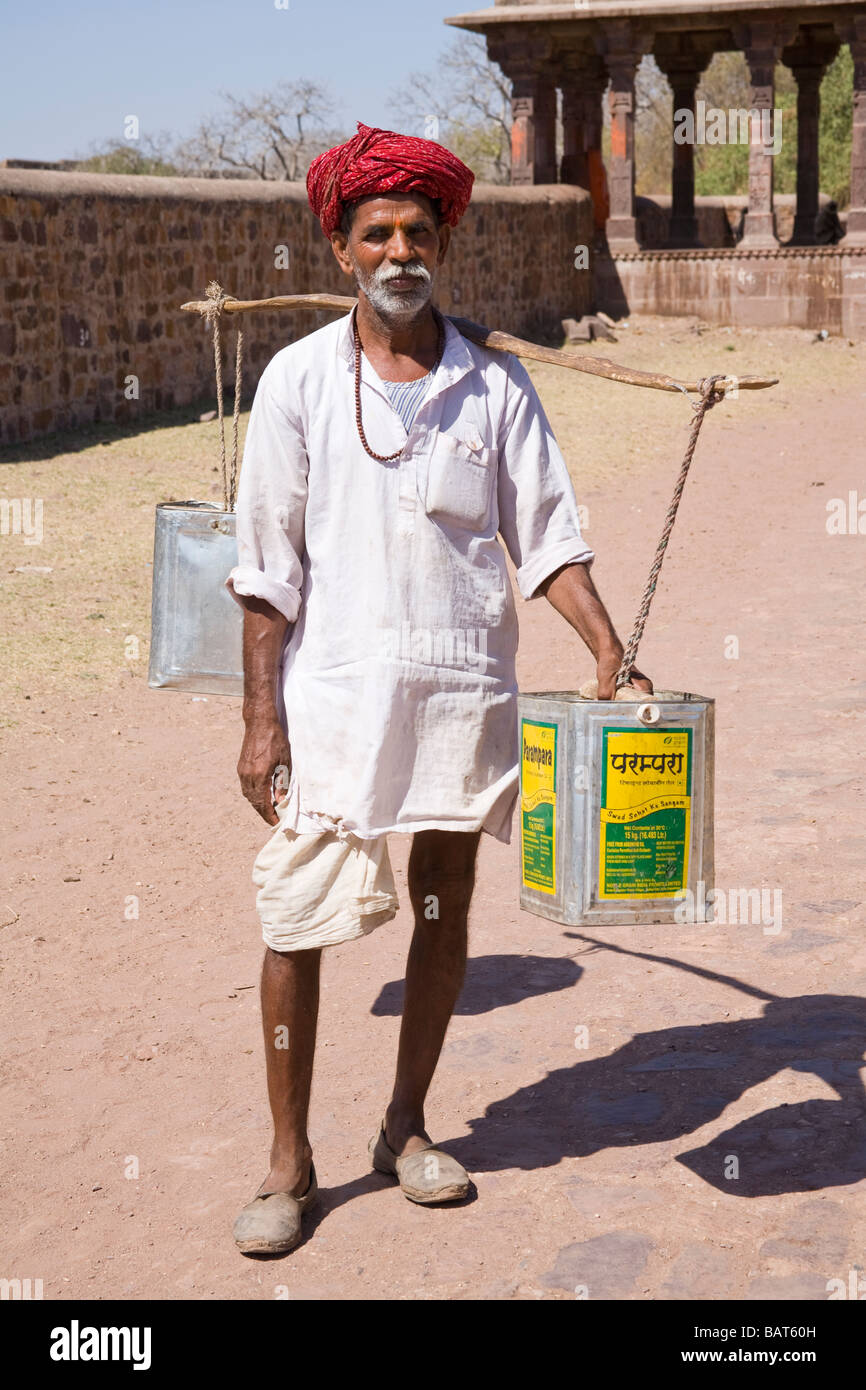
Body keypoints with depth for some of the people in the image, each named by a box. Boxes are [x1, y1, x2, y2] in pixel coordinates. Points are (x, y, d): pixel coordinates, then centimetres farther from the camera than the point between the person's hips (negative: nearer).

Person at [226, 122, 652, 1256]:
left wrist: (609, 650, -8)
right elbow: (267, 566, -1)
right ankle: (289, 1161, 12)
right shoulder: (299, 380, -1)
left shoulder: (495, 385, 3)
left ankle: (406, 1129, 28)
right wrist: (261, 717, -5)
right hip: (334, 690, -2)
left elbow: (547, 534, 6)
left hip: (464, 689, 2)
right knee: (296, 919, -2)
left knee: (444, 910, 11)